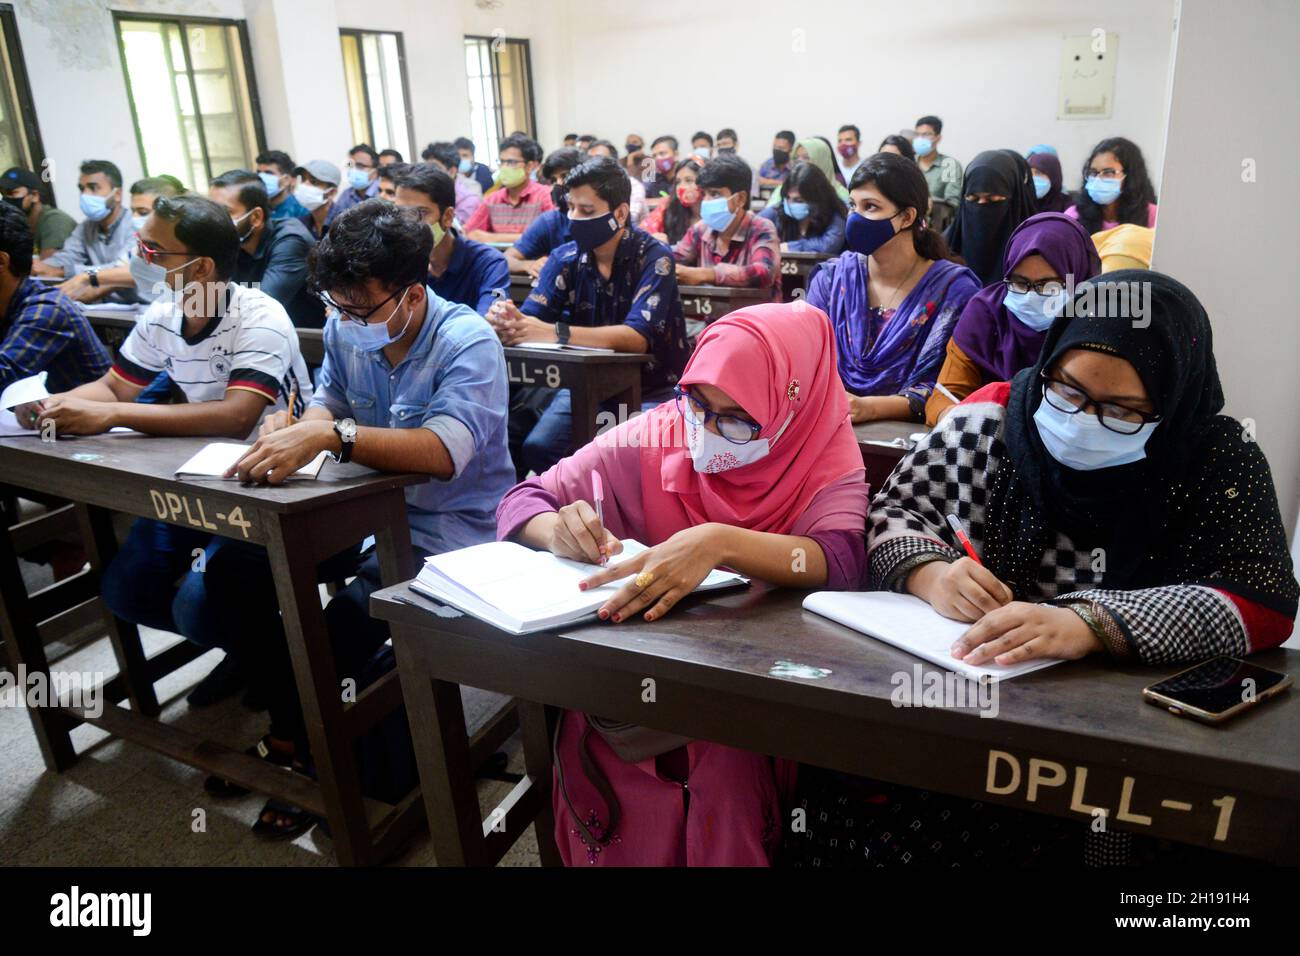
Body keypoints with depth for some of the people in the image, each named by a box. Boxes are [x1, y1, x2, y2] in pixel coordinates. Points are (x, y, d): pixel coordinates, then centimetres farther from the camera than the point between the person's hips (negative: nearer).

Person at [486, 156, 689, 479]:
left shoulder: (653, 258, -15)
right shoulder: (566, 258, -1)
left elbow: (637, 338, -28)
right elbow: (530, 319, -9)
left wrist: (554, 333, -38)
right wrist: (507, 320, -34)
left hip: (651, 389, -4)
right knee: (537, 447, -17)